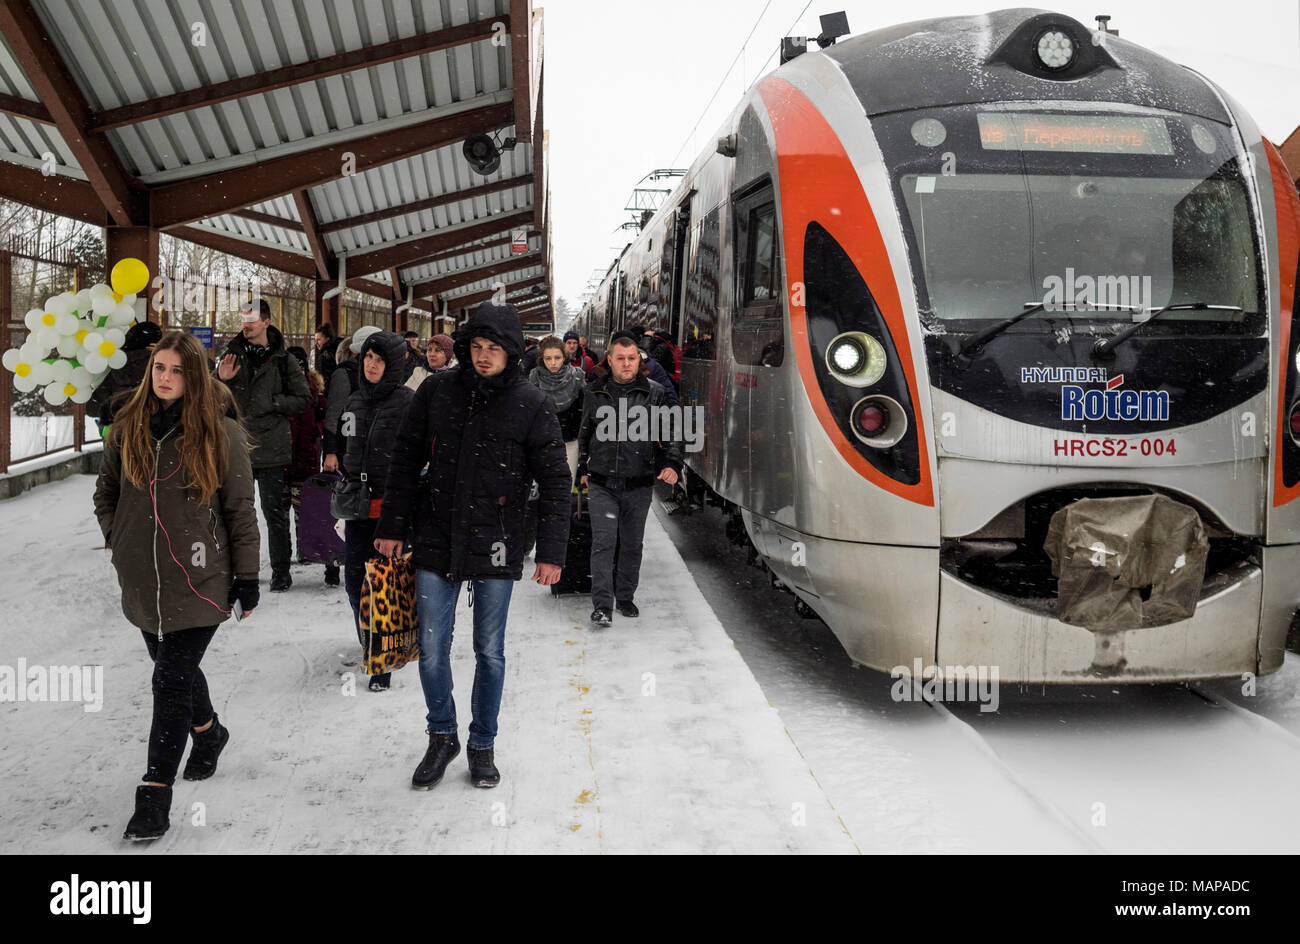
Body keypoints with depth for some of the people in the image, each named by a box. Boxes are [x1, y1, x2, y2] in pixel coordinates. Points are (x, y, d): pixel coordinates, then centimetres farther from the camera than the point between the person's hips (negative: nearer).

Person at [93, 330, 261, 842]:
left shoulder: (221, 432, -7)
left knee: (172, 681, -6)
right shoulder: (127, 427, 5)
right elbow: (105, 490, 20)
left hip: (199, 580, -5)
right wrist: (118, 539, 7)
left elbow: (241, 509, -5)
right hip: (143, 582, 5)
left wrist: (247, 575, -4)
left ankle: (155, 794, 3)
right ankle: (209, 732, 47)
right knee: (174, 667, 19)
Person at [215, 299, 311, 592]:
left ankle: (281, 571, 14)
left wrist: (272, 402, -11)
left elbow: (304, 398, 1)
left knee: (275, 513, 3)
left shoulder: (282, 359, -1)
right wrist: (221, 381, -8)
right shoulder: (232, 354, 7)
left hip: (271, 449, -3)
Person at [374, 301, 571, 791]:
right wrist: (392, 526, 6)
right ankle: (442, 737, 29)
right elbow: (406, 461, 8)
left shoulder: (530, 403, -5)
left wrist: (551, 551, -7)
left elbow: (555, 481, -3)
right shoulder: (436, 391, 1)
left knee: (490, 652, 10)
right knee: (432, 649, 6)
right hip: (435, 543, 2)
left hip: (496, 547, -1)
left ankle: (483, 743, 30)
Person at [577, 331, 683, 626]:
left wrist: (672, 464, -9)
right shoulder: (594, 393, 7)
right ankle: (602, 605, -7)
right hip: (602, 483, 0)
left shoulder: (655, 393, 1)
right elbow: (584, 434, 19)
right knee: (603, 542, -9)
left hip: (639, 484, 0)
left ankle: (625, 597, 26)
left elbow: (670, 433, 5)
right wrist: (583, 469, 18)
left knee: (632, 544, 10)